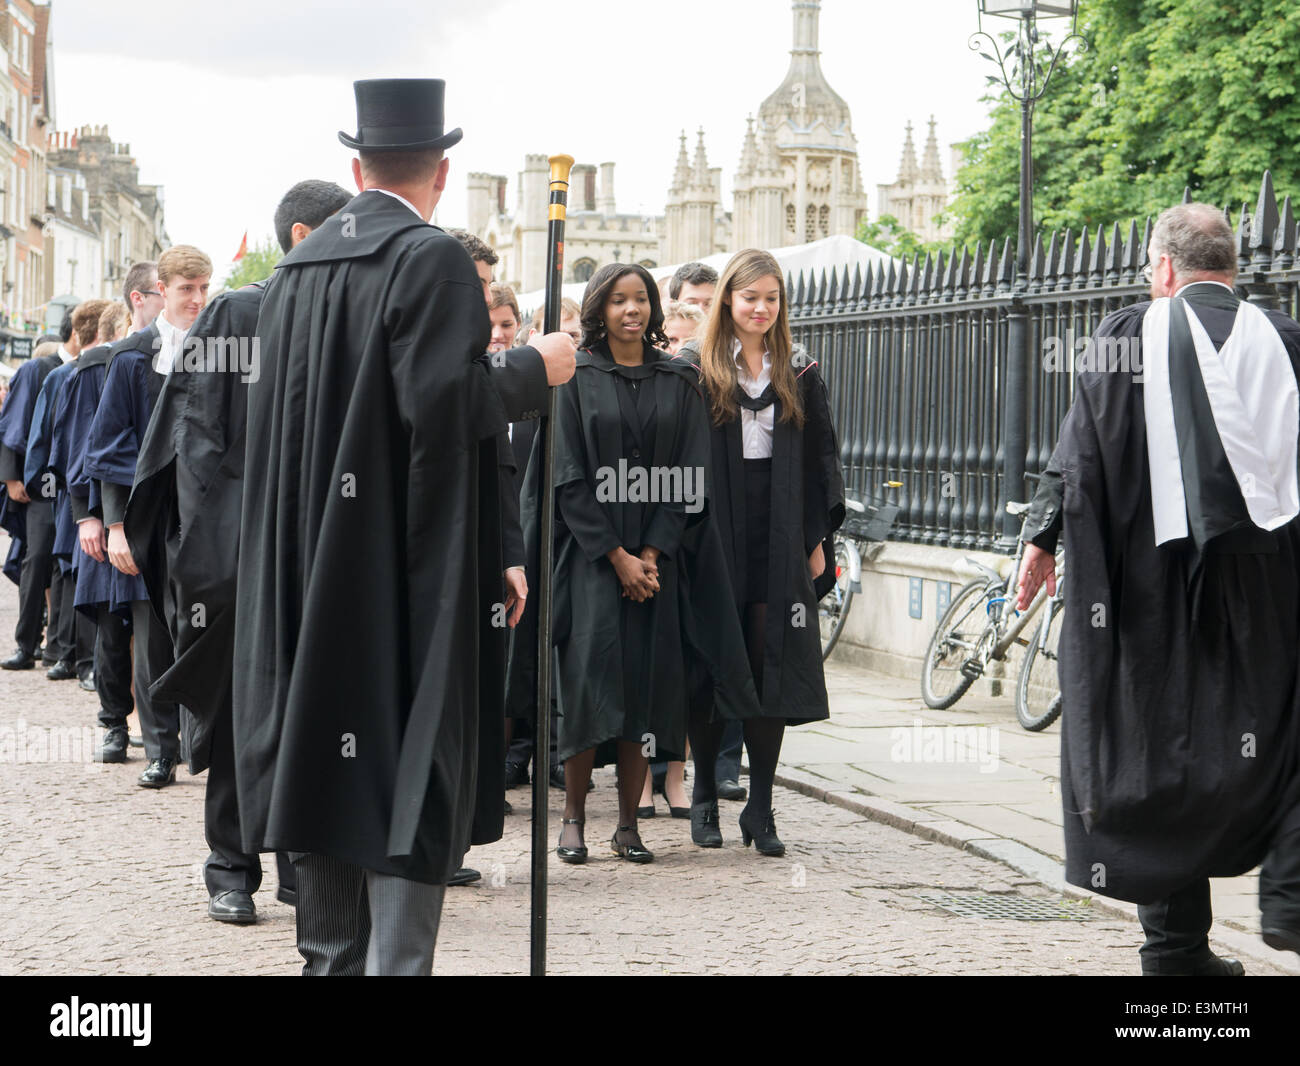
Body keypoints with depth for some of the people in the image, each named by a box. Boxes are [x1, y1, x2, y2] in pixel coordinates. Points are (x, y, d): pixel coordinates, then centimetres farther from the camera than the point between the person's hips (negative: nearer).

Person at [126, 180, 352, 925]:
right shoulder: (235, 315, -2)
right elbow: (196, 427, -4)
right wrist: (214, 538, -11)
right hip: (242, 547, -3)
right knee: (240, 709, 3)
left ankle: (303, 862, 14)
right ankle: (232, 868, 12)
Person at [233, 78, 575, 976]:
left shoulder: (299, 268, 9)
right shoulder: (432, 260, -12)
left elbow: (276, 411, 15)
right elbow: (445, 402, -21)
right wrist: (536, 370, -7)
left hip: (307, 562, 7)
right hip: (405, 566, -7)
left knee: (327, 753, 14)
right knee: (411, 768, -3)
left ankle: (330, 953, 21)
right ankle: (397, 955, -7)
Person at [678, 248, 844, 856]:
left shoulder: (798, 372, 11)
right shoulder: (695, 367, 3)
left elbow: (821, 457, 11)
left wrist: (819, 538, 4)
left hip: (779, 539, 2)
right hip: (715, 533, -2)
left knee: (772, 668, -1)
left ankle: (760, 808, 4)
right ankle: (704, 798, 15)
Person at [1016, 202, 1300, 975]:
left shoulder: (1127, 336, -1)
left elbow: (1080, 448, -3)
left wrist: (1043, 538, 5)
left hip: (1154, 576, 0)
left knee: (1161, 749, 8)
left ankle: (1177, 940, 9)